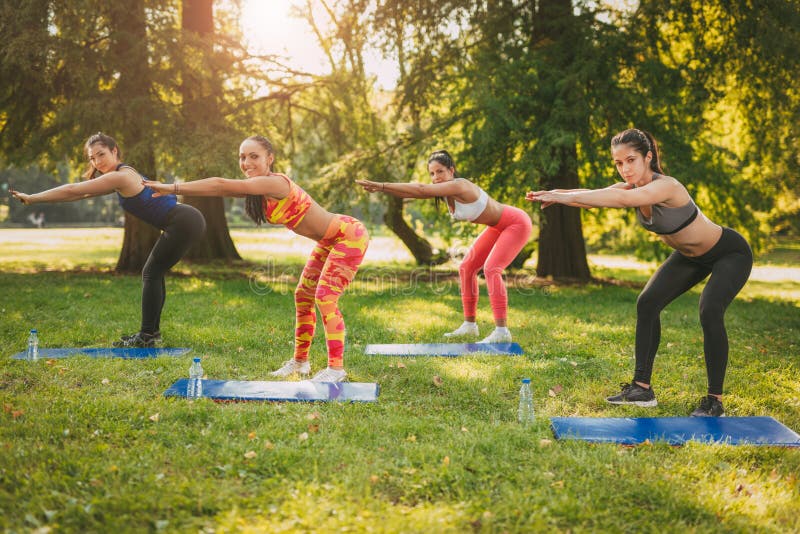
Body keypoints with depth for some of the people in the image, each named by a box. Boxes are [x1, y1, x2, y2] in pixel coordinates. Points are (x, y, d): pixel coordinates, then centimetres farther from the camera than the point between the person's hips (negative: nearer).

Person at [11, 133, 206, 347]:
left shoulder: (120, 177, -13)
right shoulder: (122, 177, 17)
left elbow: (72, 190, -11)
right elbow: (80, 193, 25)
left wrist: (32, 198, -4)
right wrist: (34, 199, 24)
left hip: (184, 223, -10)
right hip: (184, 222, 10)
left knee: (152, 274, -4)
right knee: (153, 273, 15)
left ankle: (147, 336, 0)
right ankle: (152, 332, 20)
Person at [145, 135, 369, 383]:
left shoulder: (275, 183, -26)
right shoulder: (257, 187, 2)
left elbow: (221, 185, -30)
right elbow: (221, 189, 1)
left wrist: (173, 187, -28)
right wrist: (172, 190, -8)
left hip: (349, 236, -10)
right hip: (329, 242, 10)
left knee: (325, 297, -15)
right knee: (303, 296, 12)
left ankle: (336, 367, -6)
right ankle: (300, 361, 23)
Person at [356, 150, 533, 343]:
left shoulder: (459, 186, -31)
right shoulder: (443, 189, -5)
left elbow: (421, 190, -38)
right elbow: (414, 192, -12)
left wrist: (382, 185, -39)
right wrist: (381, 189, -26)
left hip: (517, 223, -10)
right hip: (498, 227, 10)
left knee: (491, 269, -24)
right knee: (466, 268, 6)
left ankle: (502, 331, -22)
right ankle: (469, 325, 14)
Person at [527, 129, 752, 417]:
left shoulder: (666, 186, -35)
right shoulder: (631, 188, -11)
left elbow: (623, 199, -52)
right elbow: (594, 196, -27)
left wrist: (564, 197, -56)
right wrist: (555, 195, -46)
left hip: (730, 253, -8)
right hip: (690, 255, 8)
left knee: (710, 312, -27)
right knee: (647, 303, -5)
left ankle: (715, 401, -13)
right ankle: (642, 388, 2)